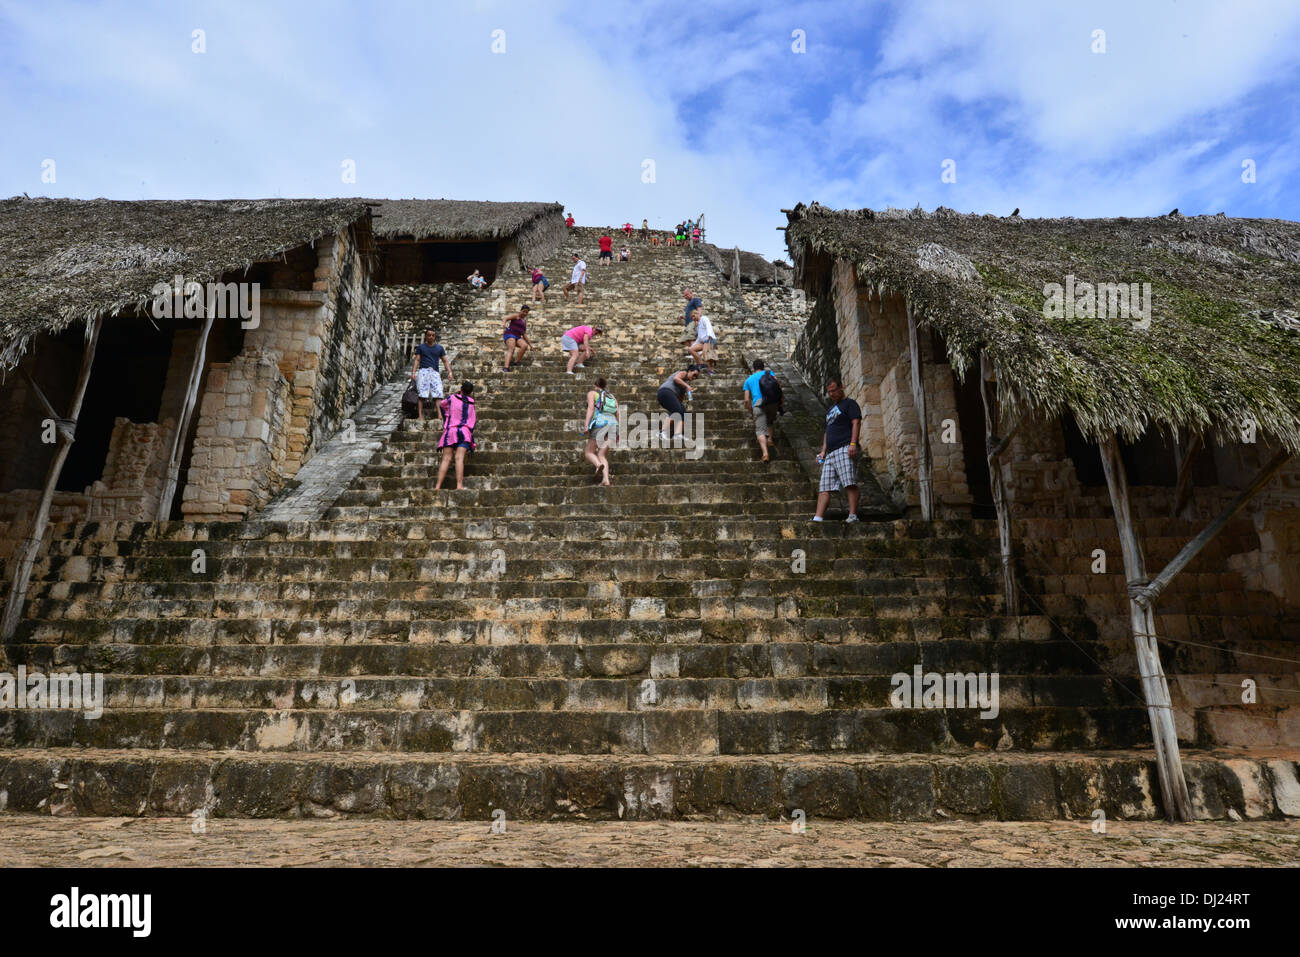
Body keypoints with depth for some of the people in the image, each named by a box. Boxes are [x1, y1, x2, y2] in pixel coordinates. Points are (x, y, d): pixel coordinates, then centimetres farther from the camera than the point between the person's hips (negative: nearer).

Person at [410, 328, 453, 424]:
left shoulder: (439, 348, 19)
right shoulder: (421, 347, 15)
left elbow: (445, 361, 16)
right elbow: (417, 360, 9)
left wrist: (449, 372, 1)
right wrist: (413, 372, -4)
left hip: (435, 372, 1)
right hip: (423, 370, -1)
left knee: (438, 393, -15)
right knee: (422, 394, -13)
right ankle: (420, 415, -16)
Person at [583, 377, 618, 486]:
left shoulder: (592, 393, 15)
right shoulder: (612, 397, 29)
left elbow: (591, 408, -3)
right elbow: (618, 414, 17)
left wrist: (586, 425, -10)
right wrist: (619, 432, 13)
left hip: (600, 422, -5)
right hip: (613, 423, 5)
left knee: (589, 452, 4)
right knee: (602, 455, 5)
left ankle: (599, 465, -30)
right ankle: (606, 479, -19)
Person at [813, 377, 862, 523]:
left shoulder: (849, 403, 6)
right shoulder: (830, 410, 29)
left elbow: (856, 423, -7)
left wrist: (853, 443, -19)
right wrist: (823, 451, 19)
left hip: (845, 448, -8)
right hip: (831, 452, 8)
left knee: (850, 483, -16)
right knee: (824, 487, -1)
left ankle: (853, 515, -20)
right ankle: (818, 517, -6)